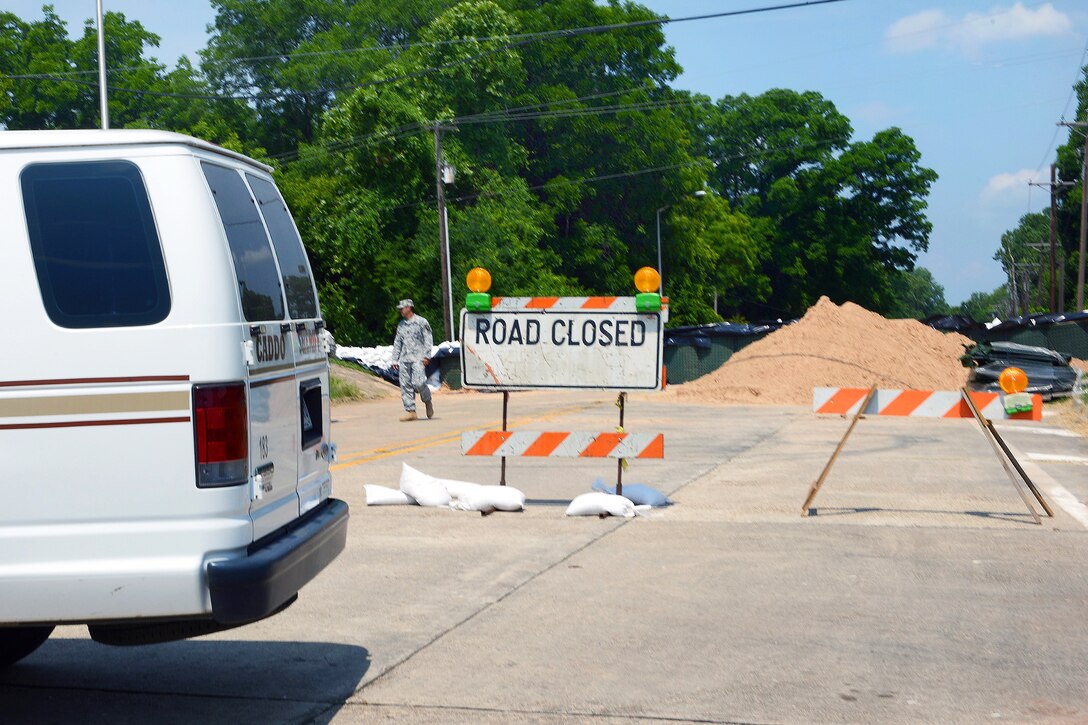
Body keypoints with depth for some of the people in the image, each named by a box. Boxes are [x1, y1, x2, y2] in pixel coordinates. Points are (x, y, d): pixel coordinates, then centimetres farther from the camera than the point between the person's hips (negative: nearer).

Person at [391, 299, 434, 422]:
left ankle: (427, 401, 10)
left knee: (418, 383, -17)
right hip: (404, 359, 6)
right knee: (405, 385, -2)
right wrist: (395, 359, 16)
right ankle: (410, 411, 1)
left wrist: (426, 356, -11)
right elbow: (397, 342, 23)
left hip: (418, 358, -6)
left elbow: (428, 340, -2)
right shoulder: (401, 324, 20)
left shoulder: (421, 322, 1)